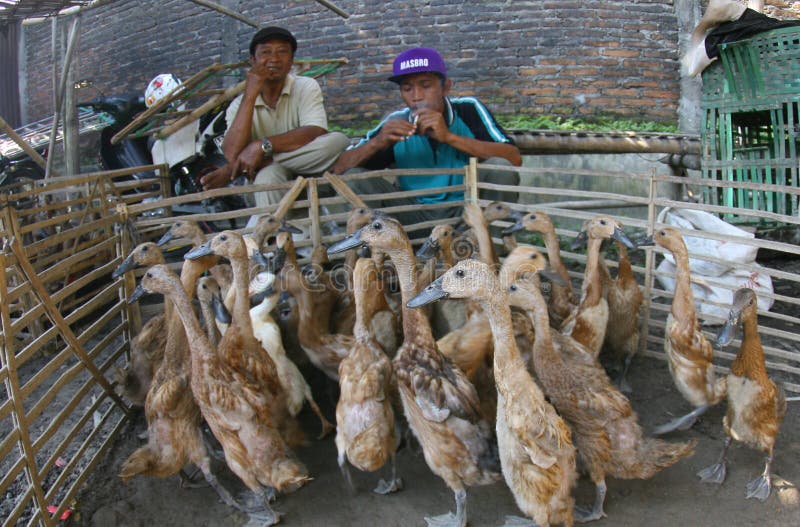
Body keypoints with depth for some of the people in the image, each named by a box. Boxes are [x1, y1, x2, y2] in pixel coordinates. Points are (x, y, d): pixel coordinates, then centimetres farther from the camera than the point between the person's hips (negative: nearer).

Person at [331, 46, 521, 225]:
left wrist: (449, 137, -28)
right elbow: (338, 169, -5)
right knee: (354, 177, -16)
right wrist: (377, 143, -24)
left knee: (500, 168, -27)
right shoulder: (396, 124, -3)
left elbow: (514, 158, -21)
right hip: (416, 216, 2)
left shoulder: (468, 110, -7)